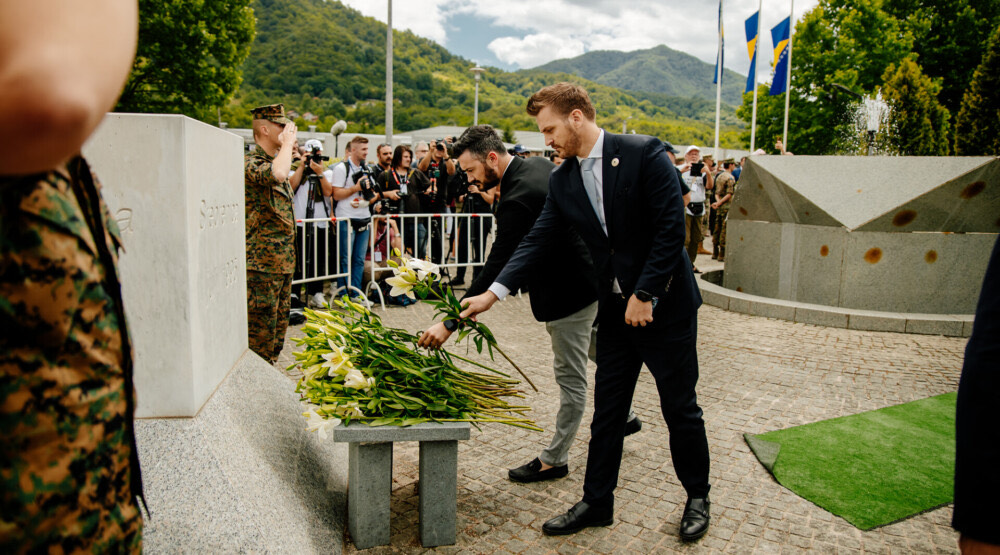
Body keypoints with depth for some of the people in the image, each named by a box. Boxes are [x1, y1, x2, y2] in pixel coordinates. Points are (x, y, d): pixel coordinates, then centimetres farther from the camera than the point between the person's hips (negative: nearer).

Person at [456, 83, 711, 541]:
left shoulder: (644, 153, -14)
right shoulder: (562, 181, 3)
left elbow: (671, 228, -16)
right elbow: (535, 241, 1)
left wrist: (645, 295, -17)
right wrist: (493, 292, -10)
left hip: (665, 304, -5)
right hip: (615, 310, 5)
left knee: (681, 408, 7)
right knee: (607, 412, 10)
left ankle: (697, 498, 28)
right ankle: (596, 502, 25)